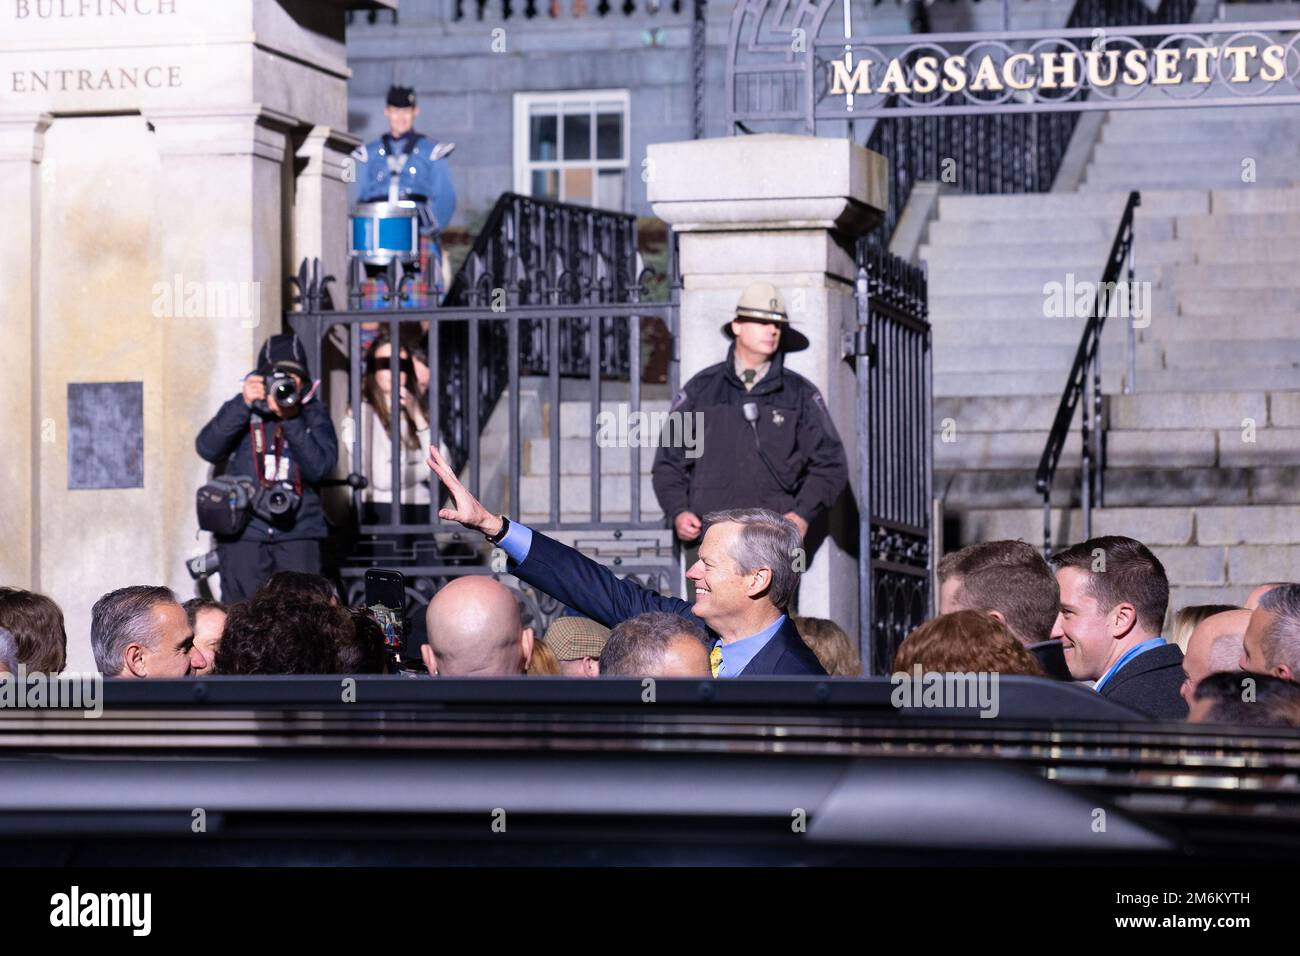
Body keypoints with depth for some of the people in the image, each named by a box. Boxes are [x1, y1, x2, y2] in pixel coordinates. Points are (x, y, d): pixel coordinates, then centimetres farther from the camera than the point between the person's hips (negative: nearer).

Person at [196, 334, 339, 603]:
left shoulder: (313, 415, 7)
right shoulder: (244, 411, 7)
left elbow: (319, 467, -8)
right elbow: (208, 449, -8)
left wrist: (291, 420, -18)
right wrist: (243, 404, -16)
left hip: (297, 533, 0)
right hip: (244, 533, 0)